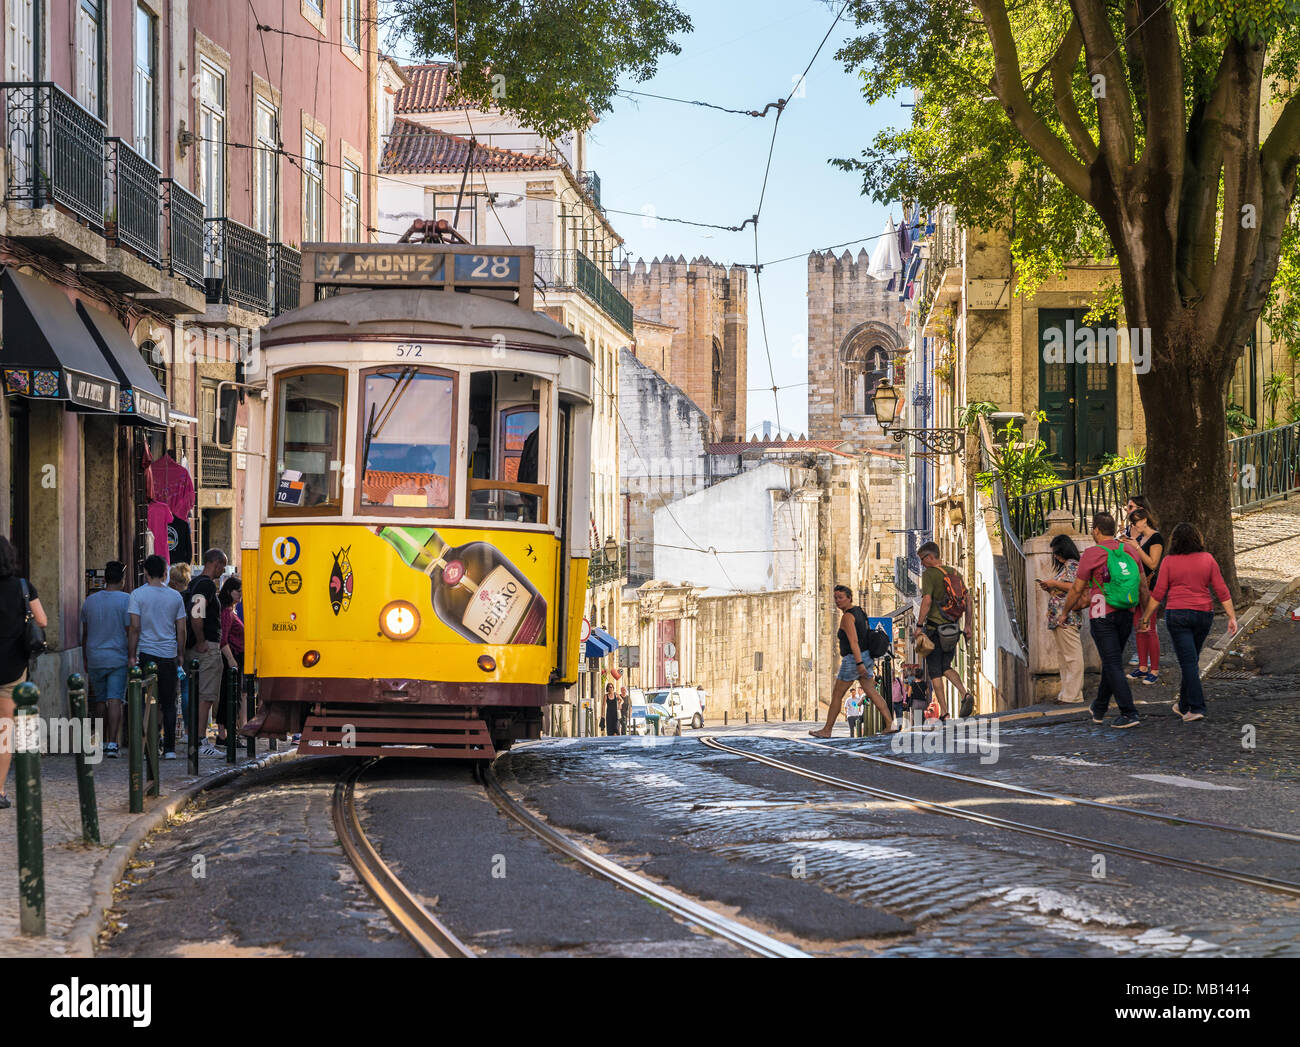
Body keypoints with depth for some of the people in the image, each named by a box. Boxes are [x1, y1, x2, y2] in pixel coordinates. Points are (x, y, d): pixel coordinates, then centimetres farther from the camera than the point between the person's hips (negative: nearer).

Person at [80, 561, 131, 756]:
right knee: (115, 700, -7)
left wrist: (85, 658, 23)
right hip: (118, 659, -4)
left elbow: (84, 634, 13)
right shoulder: (125, 600, -7)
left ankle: (103, 742, 20)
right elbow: (130, 631, -9)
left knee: (100, 701, 14)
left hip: (95, 659, 4)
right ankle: (112, 743, -16)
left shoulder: (90, 601, 6)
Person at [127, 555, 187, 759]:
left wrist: (131, 655, -4)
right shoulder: (175, 596, 5)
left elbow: (135, 628, -9)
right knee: (168, 704, 7)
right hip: (169, 655, 2)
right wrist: (180, 655, 17)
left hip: (145, 653, -2)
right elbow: (181, 631, 7)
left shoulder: (138, 594, -4)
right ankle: (169, 748, 5)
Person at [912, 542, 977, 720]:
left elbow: (927, 601, -19)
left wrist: (919, 625, -16)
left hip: (935, 627, -6)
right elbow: (968, 601, 12)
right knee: (946, 667, 19)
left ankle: (944, 712, -3)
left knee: (934, 671, 2)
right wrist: (968, 626, 15)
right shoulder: (955, 574, 12)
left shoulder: (929, 574, -9)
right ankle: (965, 695, -5)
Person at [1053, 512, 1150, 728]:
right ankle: (1099, 710, 33)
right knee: (1111, 661, 19)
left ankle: (1129, 713, -14)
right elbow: (1143, 584, 11)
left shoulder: (1092, 554, -11)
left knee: (1113, 665, -6)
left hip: (1102, 616, -6)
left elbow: (1077, 589, -5)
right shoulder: (1129, 550, 5)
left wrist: (1064, 613, 10)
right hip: (1126, 615, 6)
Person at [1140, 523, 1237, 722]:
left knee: (1188, 662, -4)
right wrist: (1232, 616, 5)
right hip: (1204, 615, 3)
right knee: (1192, 660, 17)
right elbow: (1221, 590, 1)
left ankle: (1196, 708, -11)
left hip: (1178, 614, -3)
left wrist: (1146, 617, 4)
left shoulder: (1169, 562, -4)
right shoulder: (1207, 559, 2)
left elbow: (1158, 594, -5)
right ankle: (1184, 705, 27)